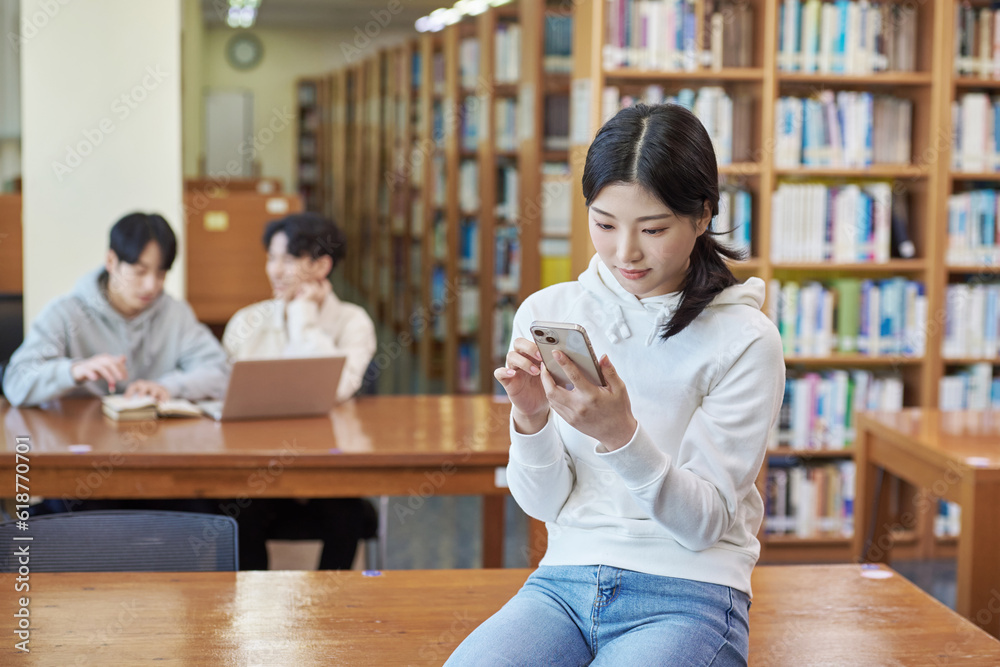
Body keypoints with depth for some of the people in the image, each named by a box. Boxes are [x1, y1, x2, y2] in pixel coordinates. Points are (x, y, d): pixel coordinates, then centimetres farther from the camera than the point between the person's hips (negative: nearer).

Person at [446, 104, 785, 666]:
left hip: (687, 595, -2)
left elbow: (704, 523, -8)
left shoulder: (745, 340, -6)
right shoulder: (546, 312, 4)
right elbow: (546, 503, 6)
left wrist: (621, 435, -24)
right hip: (564, 580, 2)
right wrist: (531, 419, -14)